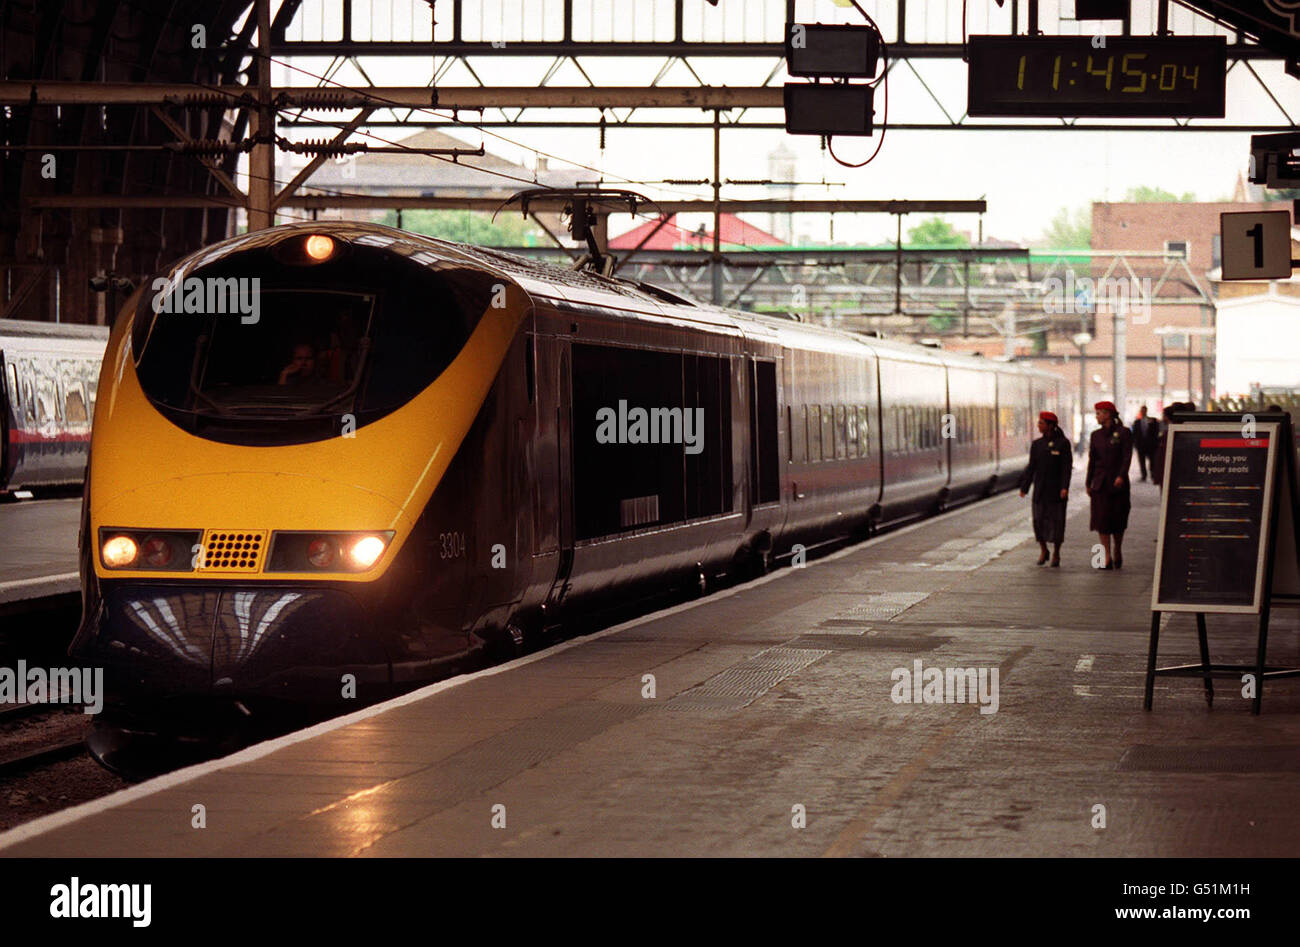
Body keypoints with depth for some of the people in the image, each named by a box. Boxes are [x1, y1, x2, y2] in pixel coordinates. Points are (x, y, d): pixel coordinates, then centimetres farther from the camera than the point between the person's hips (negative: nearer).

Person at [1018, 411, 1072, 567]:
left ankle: (1056, 554, 11)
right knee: (1039, 520, 0)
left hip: (1057, 490, -3)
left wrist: (1065, 488, -18)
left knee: (1057, 521, -1)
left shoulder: (1063, 443, -4)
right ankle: (1043, 551, 18)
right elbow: (1031, 468, 7)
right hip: (1040, 490, 3)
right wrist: (1024, 488, 1)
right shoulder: (1036, 444, 7)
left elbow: (1066, 467, -8)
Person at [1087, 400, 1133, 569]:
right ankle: (1107, 557, -5)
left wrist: (1121, 476, -21)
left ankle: (1118, 552, 24)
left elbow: (1127, 456, -9)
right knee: (1102, 519, -6)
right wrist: (1088, 484, 11)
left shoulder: (1123, 432, -3)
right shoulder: (1096, 435, 10)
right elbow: (1092, 460, 13)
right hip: (1100, 484, 3)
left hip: (1117, 483, -3)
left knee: (1118, 520, 3)